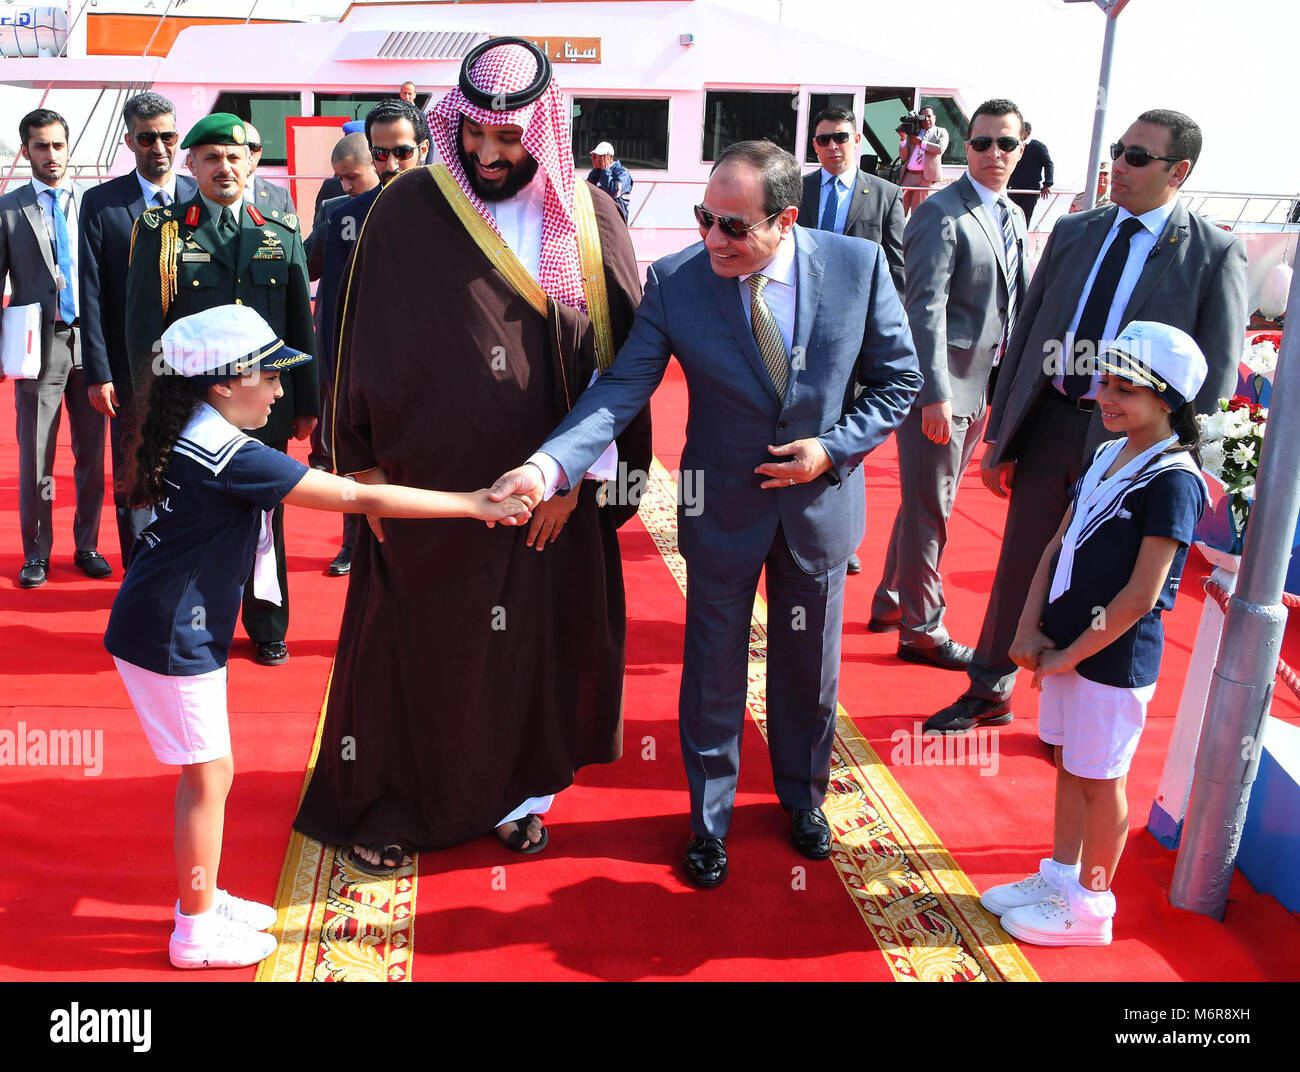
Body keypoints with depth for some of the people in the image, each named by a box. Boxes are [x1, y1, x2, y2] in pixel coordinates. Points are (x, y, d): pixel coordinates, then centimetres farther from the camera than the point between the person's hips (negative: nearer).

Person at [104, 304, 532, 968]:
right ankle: (197, 933, 17)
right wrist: (476, 504, -24)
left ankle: (202, 898, 33)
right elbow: (359, 498, -26)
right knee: (209, 773, 2)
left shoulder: (196, 439, 7)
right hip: (171, 637, -10)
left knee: (205, 769, 18)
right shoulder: (231, 455, -24)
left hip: (174, 627, 10)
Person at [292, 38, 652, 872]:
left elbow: (622, 359, 0)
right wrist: (363, 465, -2)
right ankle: (387, 802, 29)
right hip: (424, 484, -1)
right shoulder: (406, 210, -4)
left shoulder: (591, 222, 0)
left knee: (531, 641, 12)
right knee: (411, 642, 9)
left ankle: (514, 789, 34)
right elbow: (363, 343, 0)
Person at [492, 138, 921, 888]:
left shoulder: (858, 265, -14)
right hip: (724, 510, -1)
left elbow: (899, 379, -3)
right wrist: (547, 467, -35)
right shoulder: (675, 282, -17)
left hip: (820, 503, 2)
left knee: (810, 669, 19)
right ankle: (709, 821, 36)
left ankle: (804, 798, 46)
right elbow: (620, 391, -20)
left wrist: (834, 448, -17)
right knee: (713, 676, 11)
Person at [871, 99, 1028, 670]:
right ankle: (920, 629, 15)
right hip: (940, 388, -8)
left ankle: (891, 602, 34)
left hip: (981, 388, 8)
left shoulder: (1014, 217, 14)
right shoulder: (941, 214, -13)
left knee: (928, 504, 19)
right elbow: (926, 309, -19)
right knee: (929, 512, 1)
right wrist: (935, 395, -24)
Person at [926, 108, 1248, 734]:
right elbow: (1025, 333, 9)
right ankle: (989, 694, 33)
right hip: (1048, 424, 4)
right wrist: (999, 437, 7)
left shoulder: (1216, 254, -5)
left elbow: (1215, 375, -5)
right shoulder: (1073, 232, 7)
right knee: (1018, 568, 13)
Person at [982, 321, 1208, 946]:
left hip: (1115, 658, -7)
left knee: (1099, 780, 7)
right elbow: (1058, 545, 8)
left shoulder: (1173, 480, -19)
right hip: (1066, 644, 7)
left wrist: (1072, 654, -15)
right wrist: (1030, 629, -2)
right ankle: (1060, 878, 35)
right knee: (1069, 765, 19)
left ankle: (1090, 906, 25)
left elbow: (1141, 595, -21)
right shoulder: (1108, 456, 6)